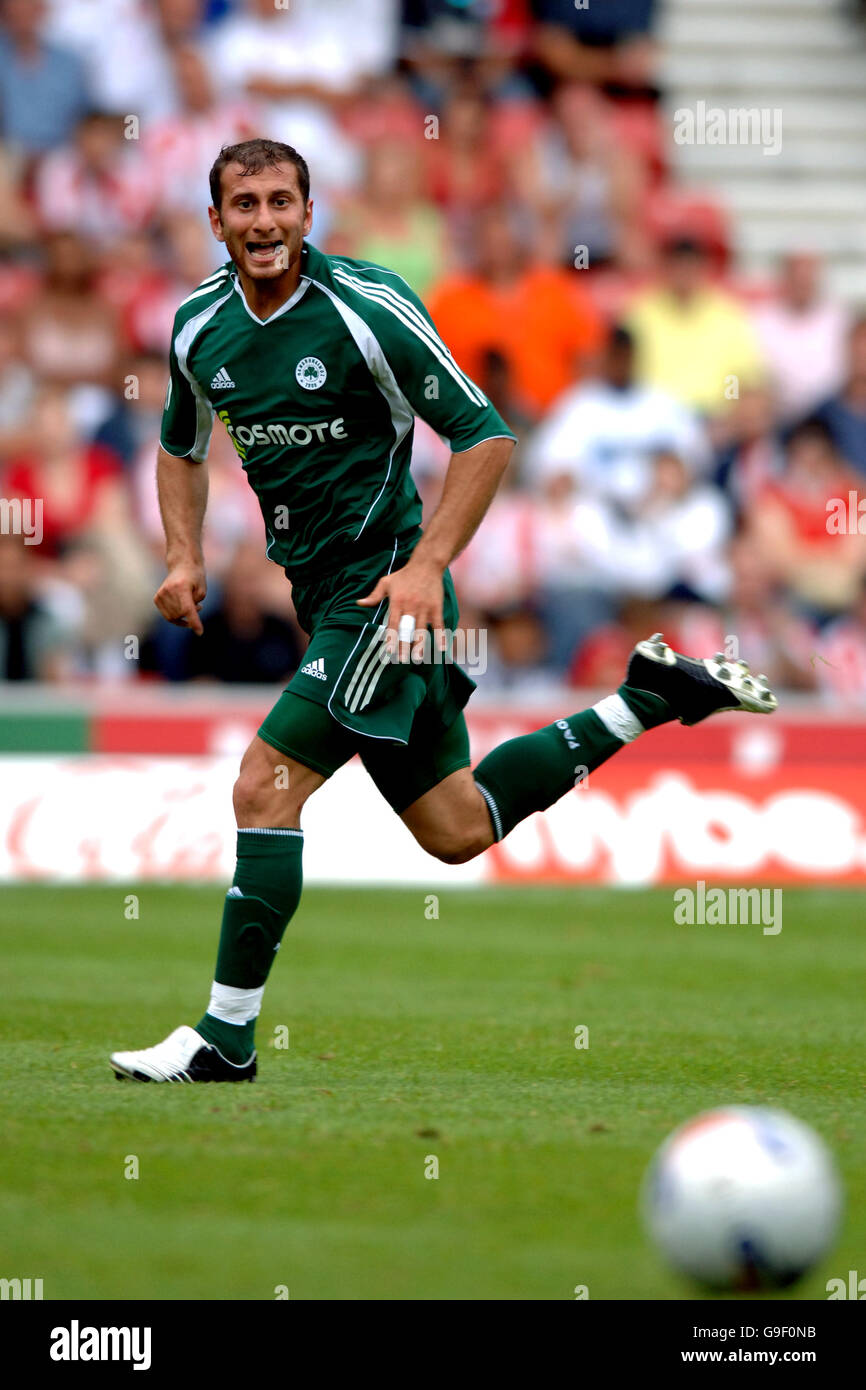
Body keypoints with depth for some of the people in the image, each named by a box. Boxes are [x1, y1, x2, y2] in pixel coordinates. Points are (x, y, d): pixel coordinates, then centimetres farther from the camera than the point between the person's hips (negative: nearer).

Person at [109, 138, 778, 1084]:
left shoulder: (367, 309, -16)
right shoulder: (199, 324, 4)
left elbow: (484, 437, -12)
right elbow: (181, 446, 22)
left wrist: (425, 565, -20)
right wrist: (183, 558, 6)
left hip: (384, 591, -7)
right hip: (321, 597, 7)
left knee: (264, 786, -17)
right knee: (457, 830, 12)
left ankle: (227, 1034, -9)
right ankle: (648, 699, 28)